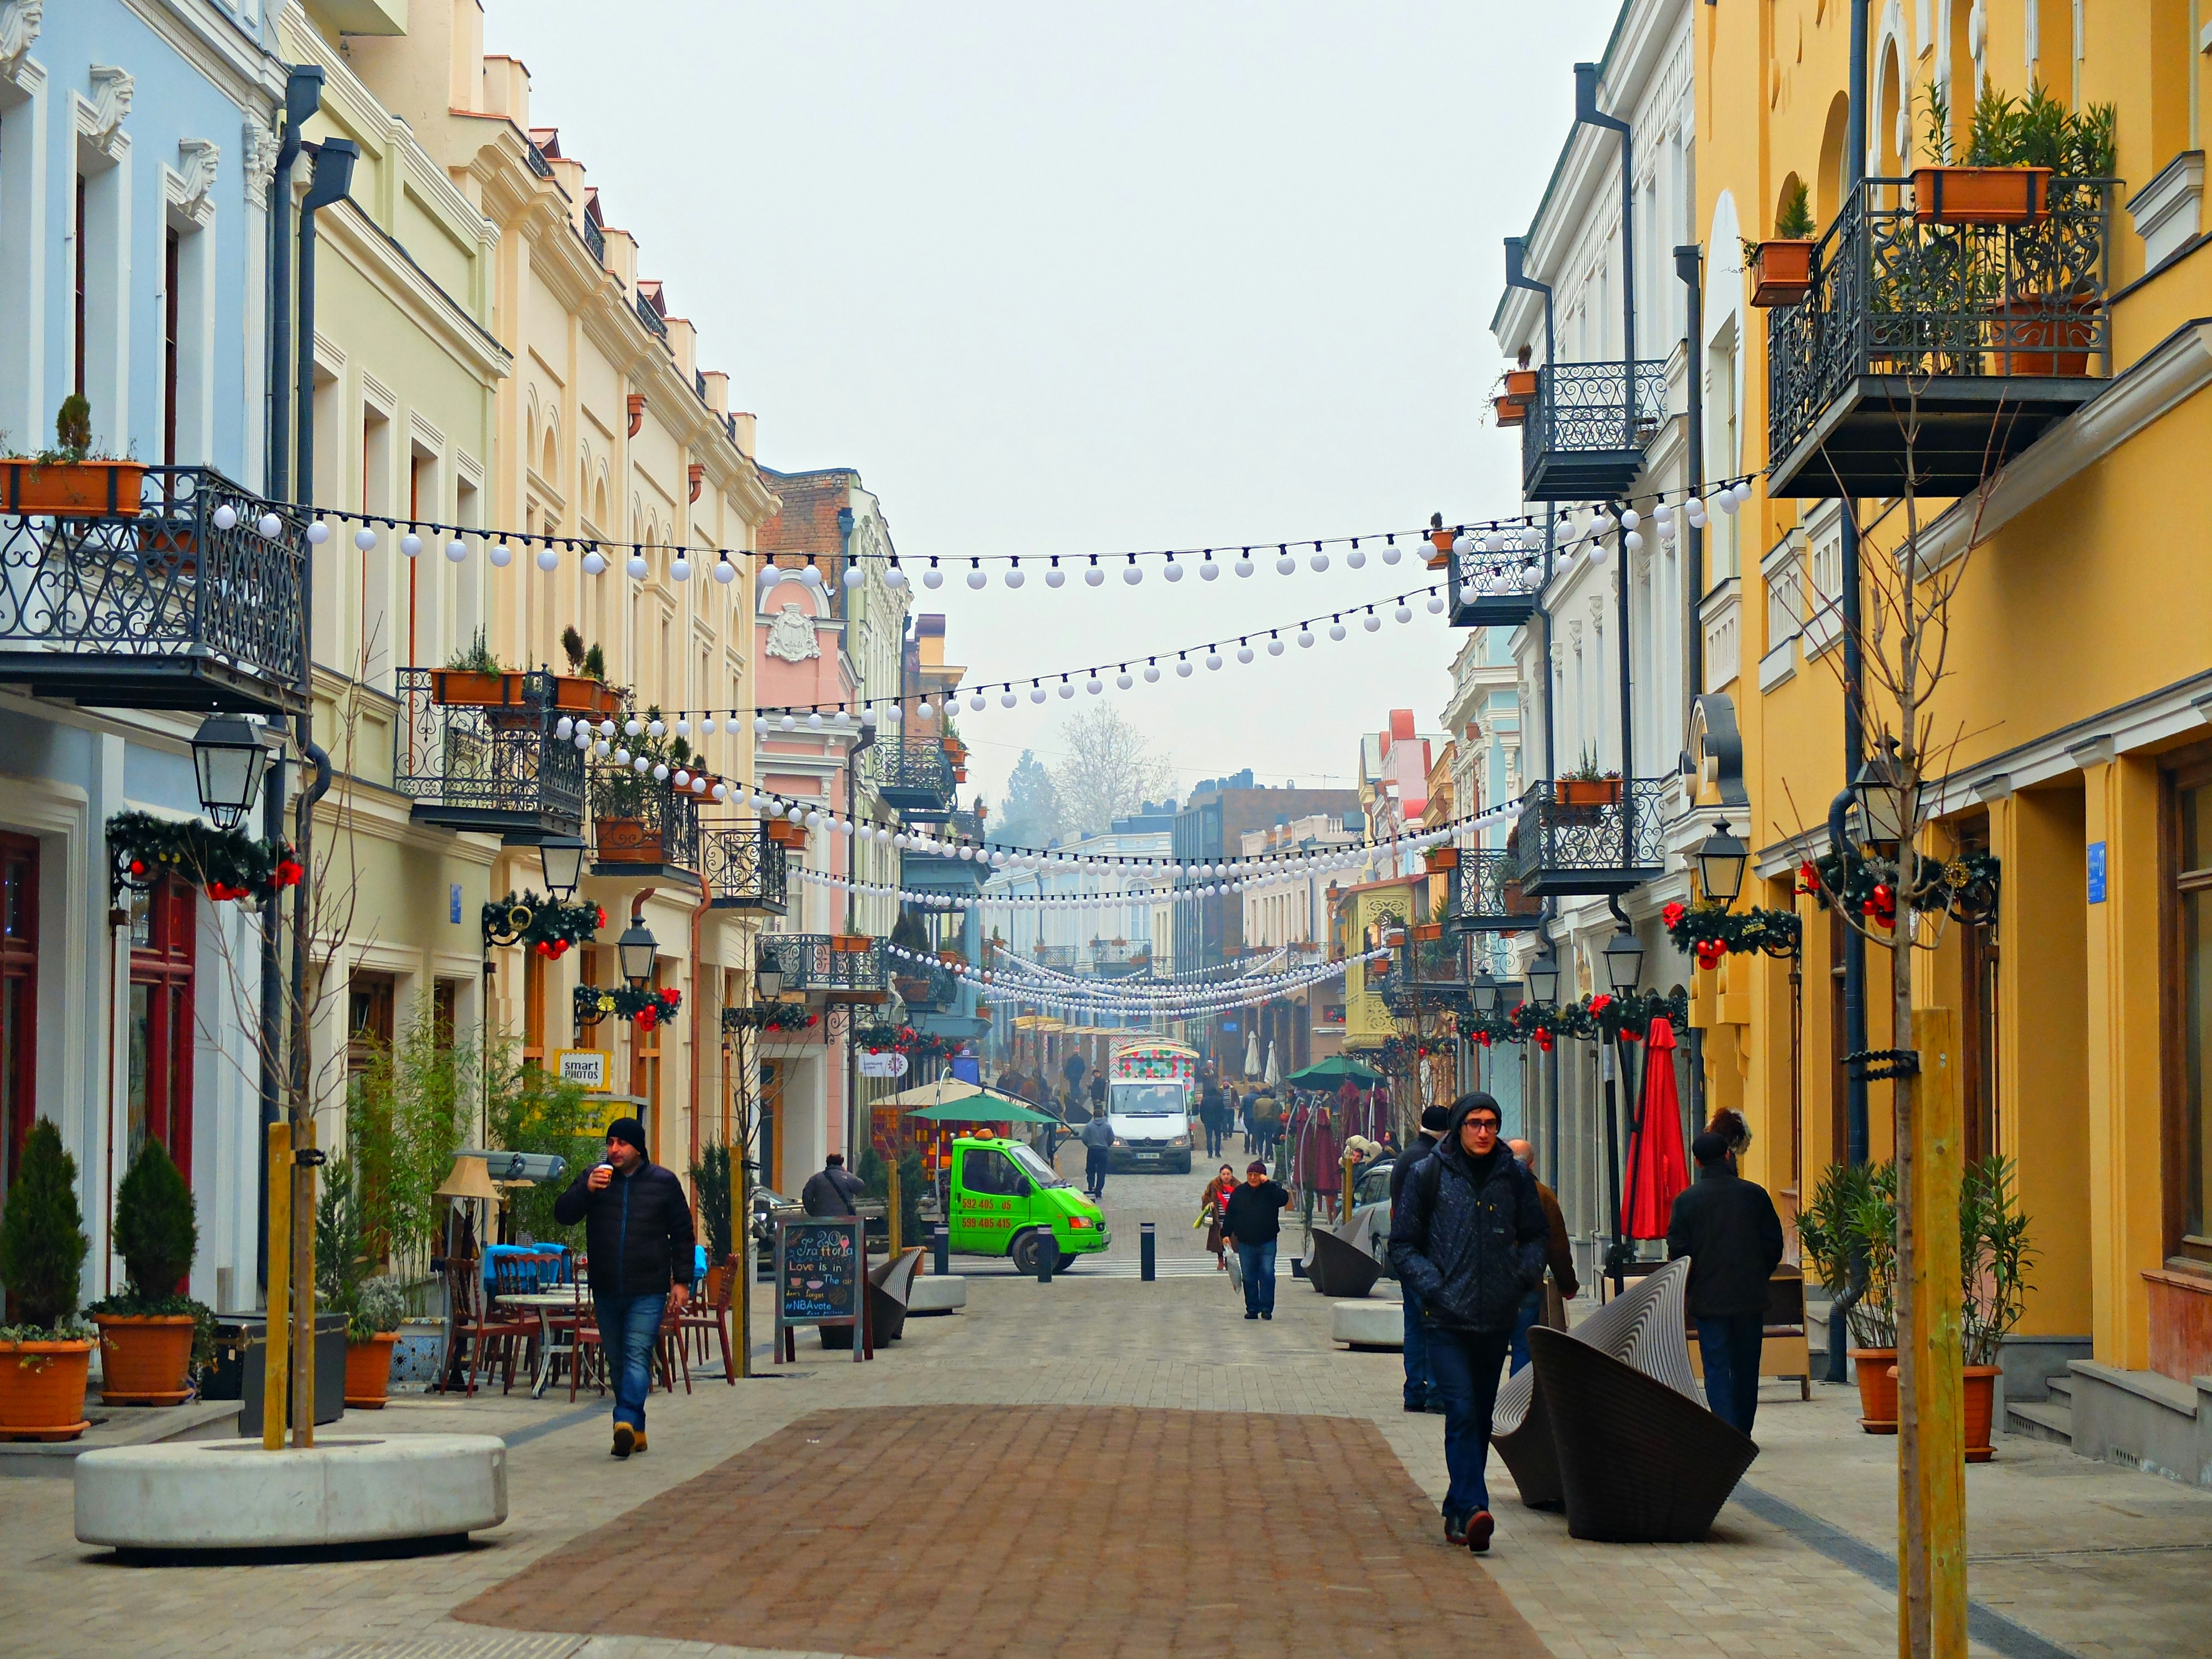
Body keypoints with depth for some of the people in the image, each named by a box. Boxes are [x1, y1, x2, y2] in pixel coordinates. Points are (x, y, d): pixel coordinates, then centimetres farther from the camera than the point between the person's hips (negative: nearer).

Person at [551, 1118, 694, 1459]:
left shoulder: (664, 1182, 2)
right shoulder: (594, 1177, 6)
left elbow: (682, 1235, 8)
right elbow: (563, 1214, 2)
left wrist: (681, 1281, 2)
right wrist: (586, 1190, -15)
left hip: (648, 1290, -3)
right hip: (606, 1290, 4)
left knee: (637, 1356, -16)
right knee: (617, 1361, 8)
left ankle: (627, 1421, -28)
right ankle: (635, 1431, 17)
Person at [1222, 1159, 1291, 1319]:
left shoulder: (1270, 1191, 1)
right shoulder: (1239, 1193, 7)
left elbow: (1284, 1199, -19)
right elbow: (1229, 1215, 10)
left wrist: (1267, 1184, -18)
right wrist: (1226, 1234, 1)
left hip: (1267, 1242, -2)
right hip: (1245, 1243, 2)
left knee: (1267, 1274, -11)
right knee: (1249, 1278, 5)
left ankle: (1266, 1308, -6)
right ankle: (1252, 1308, 14)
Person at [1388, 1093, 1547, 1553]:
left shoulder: (1514, 1176, 6)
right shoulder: (1429, 1175, -1)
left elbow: (1535, 1235, 18)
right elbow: (1403, 1244, 3)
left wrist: (1524, 1275, 0)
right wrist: (1433, 1288, -10)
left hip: (1498, 1318, 4)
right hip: (1448, 1320, -4)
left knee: (1481, 1417, 10)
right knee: (1461, 1412, -16)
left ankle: (1459, 1509, 20)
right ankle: (1471, 1508, -24)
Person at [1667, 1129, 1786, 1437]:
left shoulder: (1686, 1200, -5)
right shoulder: (1754, 1194, 0)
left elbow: (1677, 1250, -3)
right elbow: (1774, 1243, 3)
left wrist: (1686, 1288, 12)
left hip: (1708, 1297, -2)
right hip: (1750, 1296, 2)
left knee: (1717, 1368, -1)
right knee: (1746, 1368, 11)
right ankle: (1743, 1433, 18)